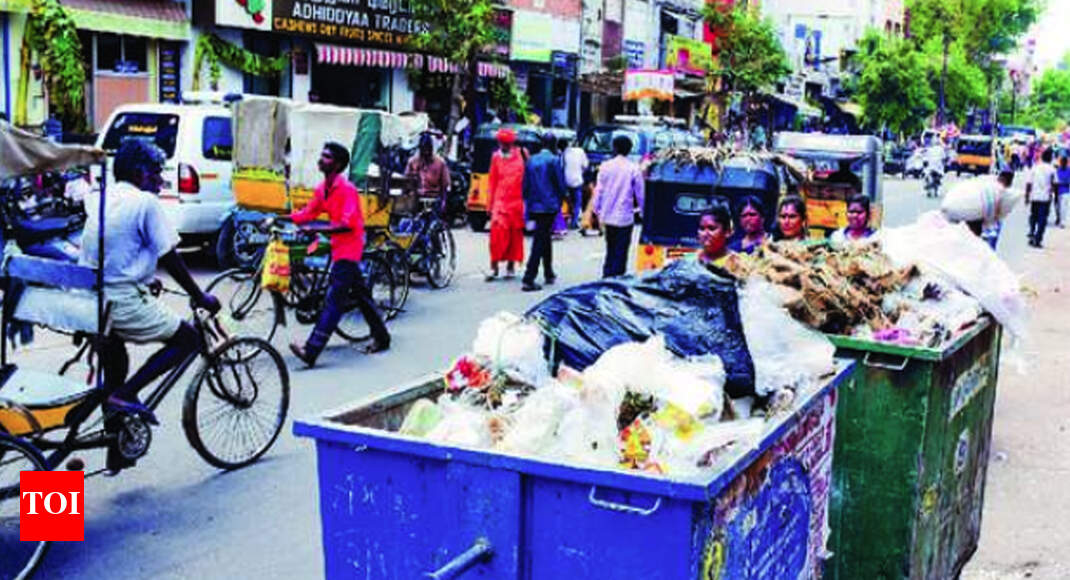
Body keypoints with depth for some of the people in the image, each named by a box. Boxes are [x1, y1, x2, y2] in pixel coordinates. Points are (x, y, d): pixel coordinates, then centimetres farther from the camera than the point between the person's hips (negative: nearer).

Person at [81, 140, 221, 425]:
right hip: (123, 300, -8)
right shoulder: (145, 202, -10)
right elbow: (170, 259, -9)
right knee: (188, 339, 1)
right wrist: (200, 298, 0)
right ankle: (124, 395, -8)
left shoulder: (100, 198, 13)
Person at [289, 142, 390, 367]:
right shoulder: (322, 188, 7)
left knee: (334, 300, -12)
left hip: (348, 249, -9)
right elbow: (308, 213, 10)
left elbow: (346, 225, -25)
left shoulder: (347, 189, -19)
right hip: (338, 247, 9)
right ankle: (381, 337, 29)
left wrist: (315, 229, -29)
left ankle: (311, 351, -17)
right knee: (360, 294, 17)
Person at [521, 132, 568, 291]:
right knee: (539, 243, -6)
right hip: (549, 207, -6)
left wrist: (529, 203, 15)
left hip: (534, 207, 6)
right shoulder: (554, 161, -9)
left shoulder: (531, 160, 8)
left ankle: (549, 274, 31)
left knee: (545, 238, 21)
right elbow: (561, 185, -7)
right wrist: (559, 202, 9)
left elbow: (525, 186, 8)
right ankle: (528, 280, -11)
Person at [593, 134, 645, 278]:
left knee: (610, 251, 19)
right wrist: (643, 211, 11)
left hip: (608, 216, 3)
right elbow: (640, 194, -2)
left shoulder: (605, 166, -2)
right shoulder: (634, 169, -8)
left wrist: (596, 210, 12)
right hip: (625, 217, -3)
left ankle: (606, 276, 22)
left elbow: (599, 190, 2)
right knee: (620, 253, 2)